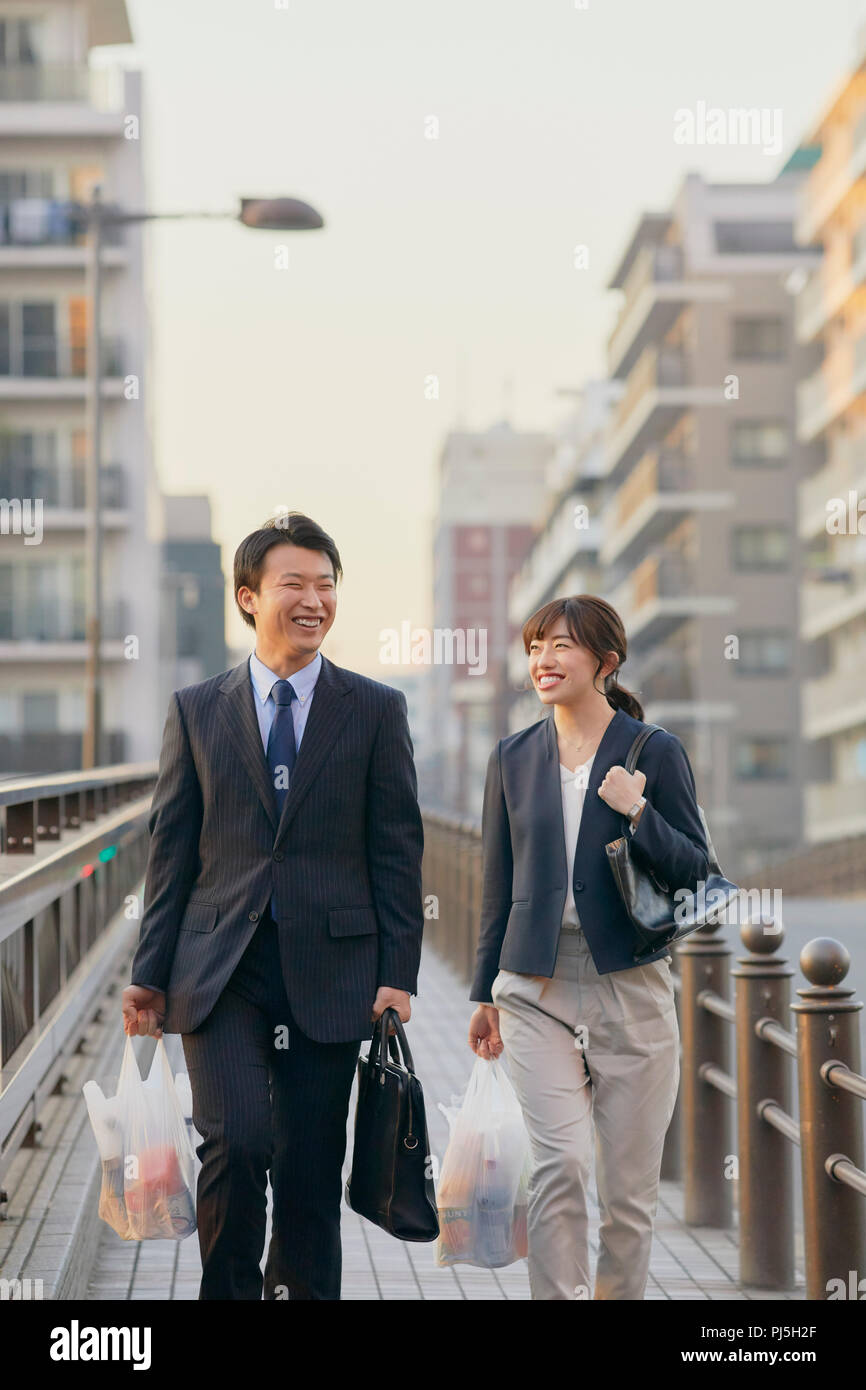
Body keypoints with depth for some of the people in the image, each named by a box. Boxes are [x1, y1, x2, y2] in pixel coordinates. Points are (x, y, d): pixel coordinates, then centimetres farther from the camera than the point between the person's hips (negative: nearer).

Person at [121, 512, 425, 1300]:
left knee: (312, 1169, 5)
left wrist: (398, 974, -4)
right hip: (221, 969, 0)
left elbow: (397, 851, 4)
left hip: (330, 969, 0)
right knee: (236, 1142, -16)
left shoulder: (376, 711, 6)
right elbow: (172, 850, 9)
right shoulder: (196, 711, 8)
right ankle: (228, 1291, 3)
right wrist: (150, 974, 3)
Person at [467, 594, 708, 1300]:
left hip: (630, 984, -1)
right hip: (537, 985, 1)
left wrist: (638, 812, -18)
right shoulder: (514, 757, 8)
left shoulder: (656, 752, -1)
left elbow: (696, 871, -2)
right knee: (560, 1163, -13)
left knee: (630, 1183, 4)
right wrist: (486, 994, 15)